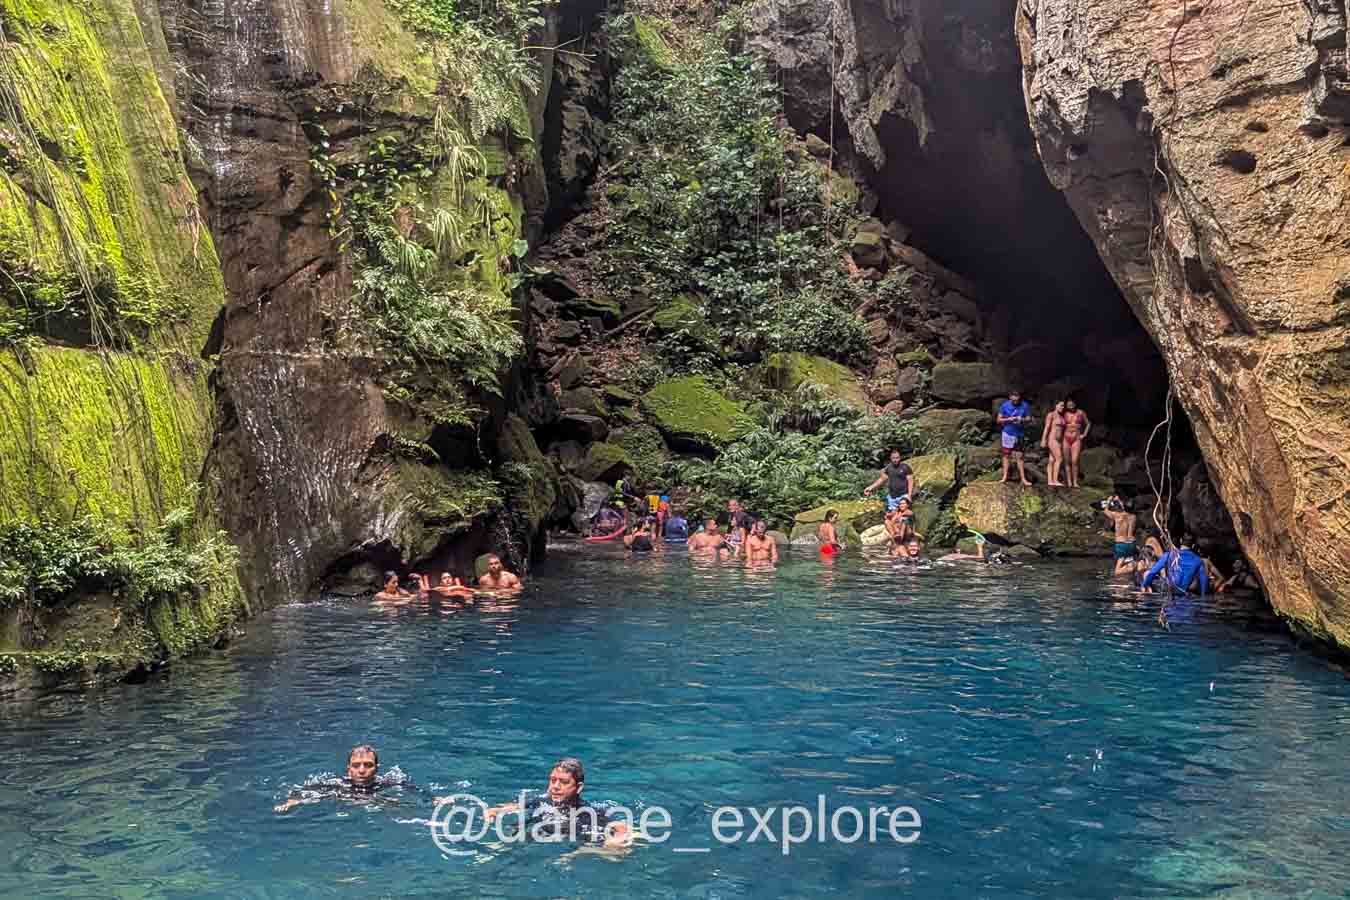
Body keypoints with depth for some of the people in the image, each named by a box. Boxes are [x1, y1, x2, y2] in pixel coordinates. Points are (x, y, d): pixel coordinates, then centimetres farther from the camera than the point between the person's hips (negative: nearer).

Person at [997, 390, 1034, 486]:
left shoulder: (1025, 406, -5)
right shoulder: (1005, 405, -6)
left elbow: (1029, 418, 1)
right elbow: (999, 420, -2)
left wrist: (1022, 419, -20)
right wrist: (1009, 419, -19)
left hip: (1019, 434, 0)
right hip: (1008, 433, 0)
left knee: (1019, 456, 2)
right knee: (1006, 455, 3)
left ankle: (1023, 479, 5)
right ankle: (1005, 477, 8)